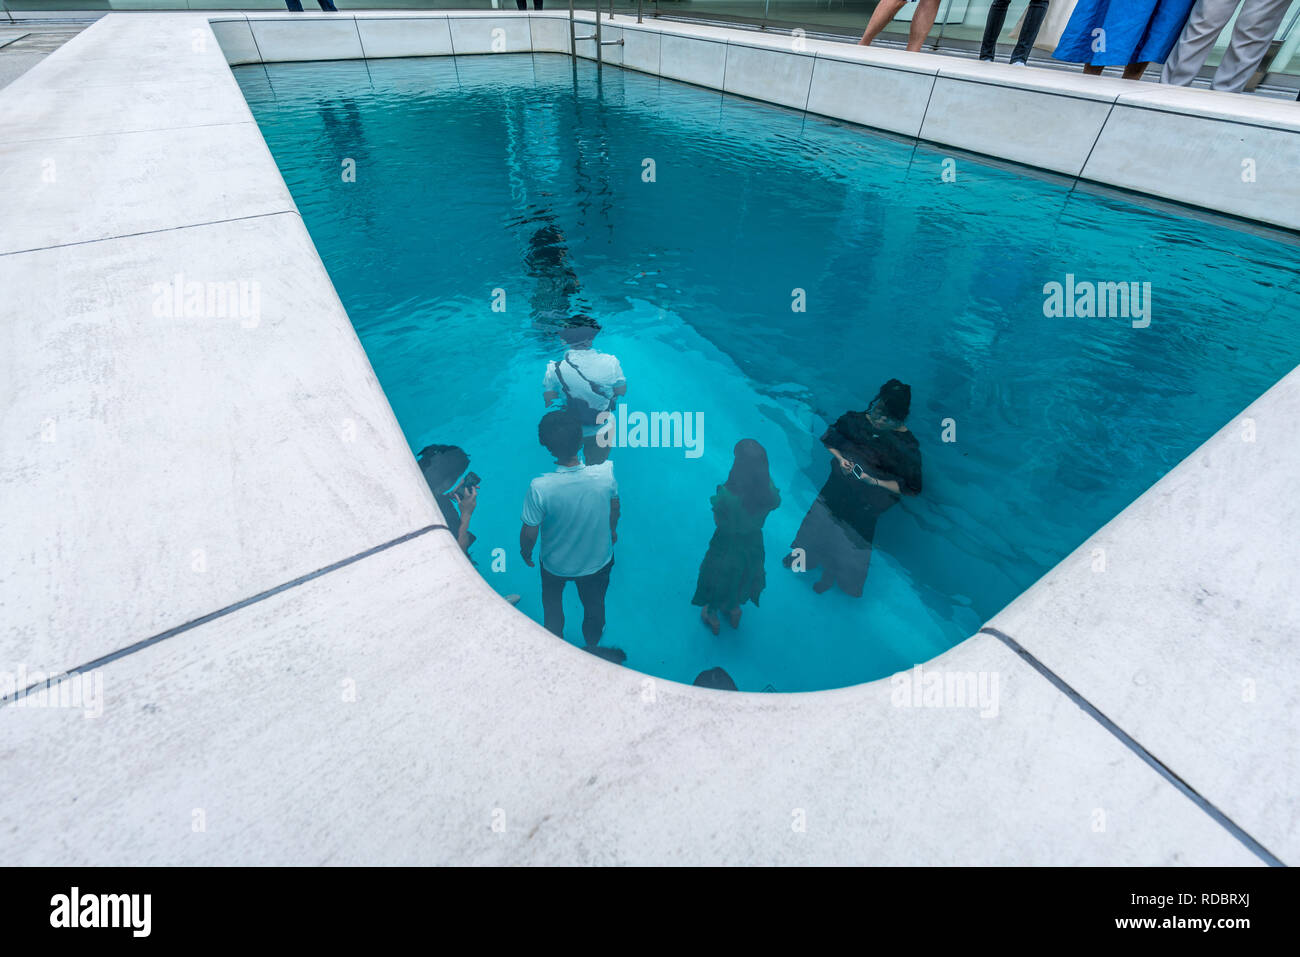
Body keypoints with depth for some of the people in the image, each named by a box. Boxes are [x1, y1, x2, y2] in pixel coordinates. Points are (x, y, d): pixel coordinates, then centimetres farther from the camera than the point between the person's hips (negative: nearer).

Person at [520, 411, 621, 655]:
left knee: (552, 604, 32)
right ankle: (592, 643, 57)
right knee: (594, 605, 31)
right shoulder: (606, 472, -28)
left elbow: (530, 533, -20)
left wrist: (525, 552, 3)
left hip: (556, 564, -1)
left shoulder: (540, 487, -34)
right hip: (598, 560, 2)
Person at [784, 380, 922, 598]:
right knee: (818, 522, 20)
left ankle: (830, 574, 45)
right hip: (837, 487, 3)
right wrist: (840, 459, -15)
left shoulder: (907, 444, -23)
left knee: (850, 540, 15)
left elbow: (911, 488, -18)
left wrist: (874, 481, -28)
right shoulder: (855, 420, -15)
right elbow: (829, 439, 3)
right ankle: (802, 555, 50)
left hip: (866, 503, -2)